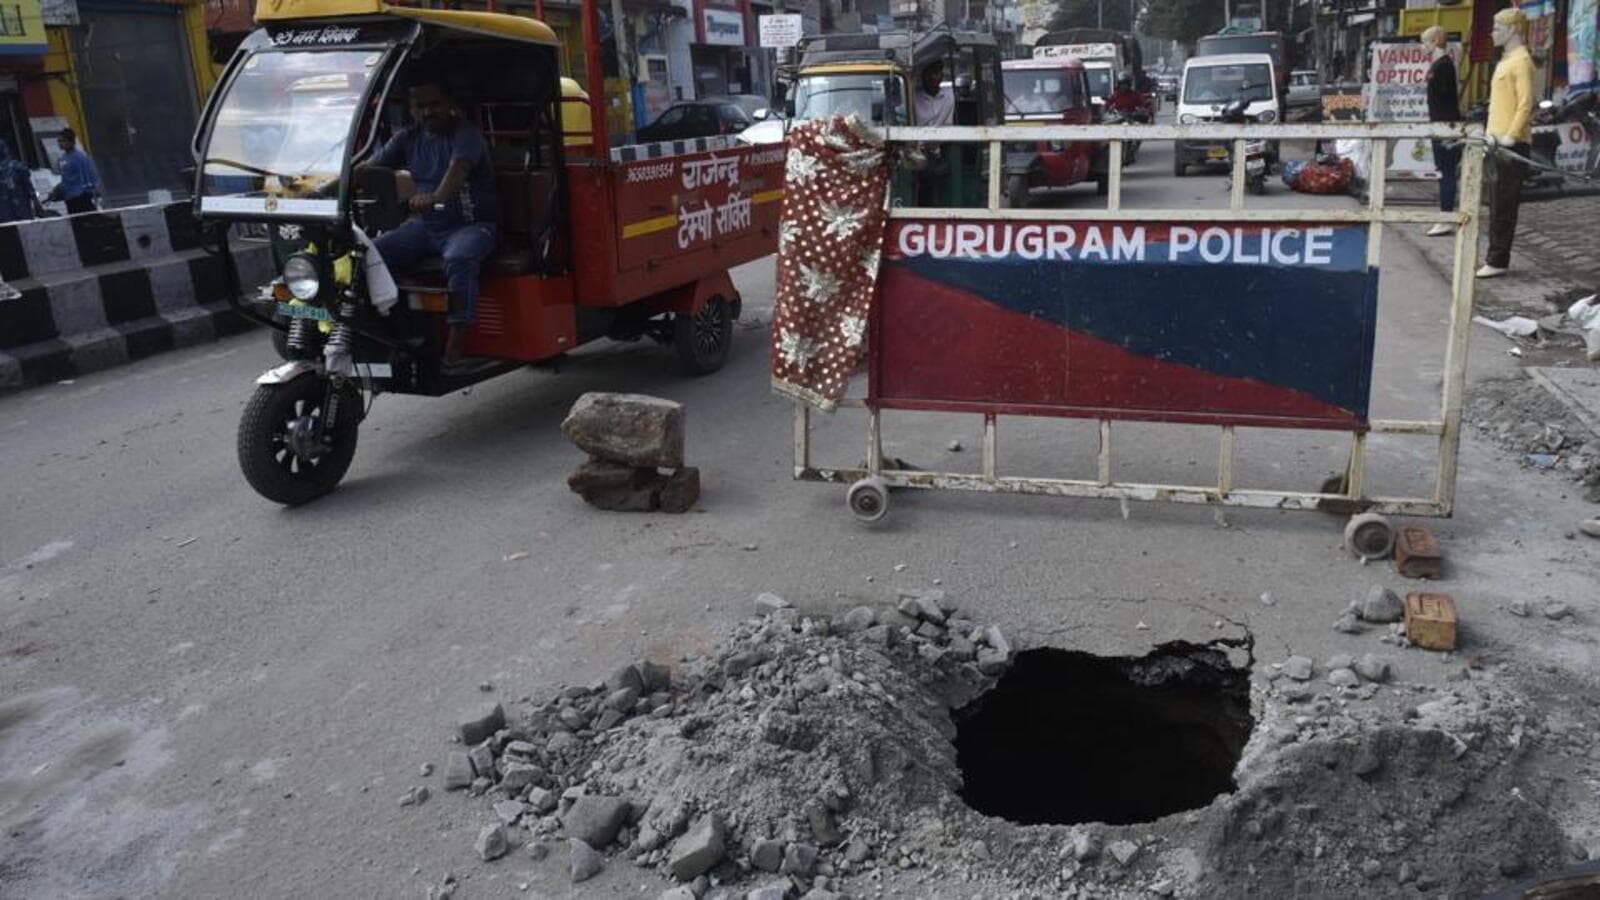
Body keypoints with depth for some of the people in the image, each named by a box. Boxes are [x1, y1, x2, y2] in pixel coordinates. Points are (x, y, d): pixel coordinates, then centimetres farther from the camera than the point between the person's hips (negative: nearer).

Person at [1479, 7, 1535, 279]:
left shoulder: (1522, 61, -10)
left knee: (1504, 205, -8)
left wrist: (1510, 136, -23)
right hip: (1496, 141, 10)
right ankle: (1493, 256, 21)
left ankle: (1498, 261, -6)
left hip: (1511, 145, -10)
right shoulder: (1505, 61, 19)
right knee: (1496, 203, 14)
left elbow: (1526, 103, -18)